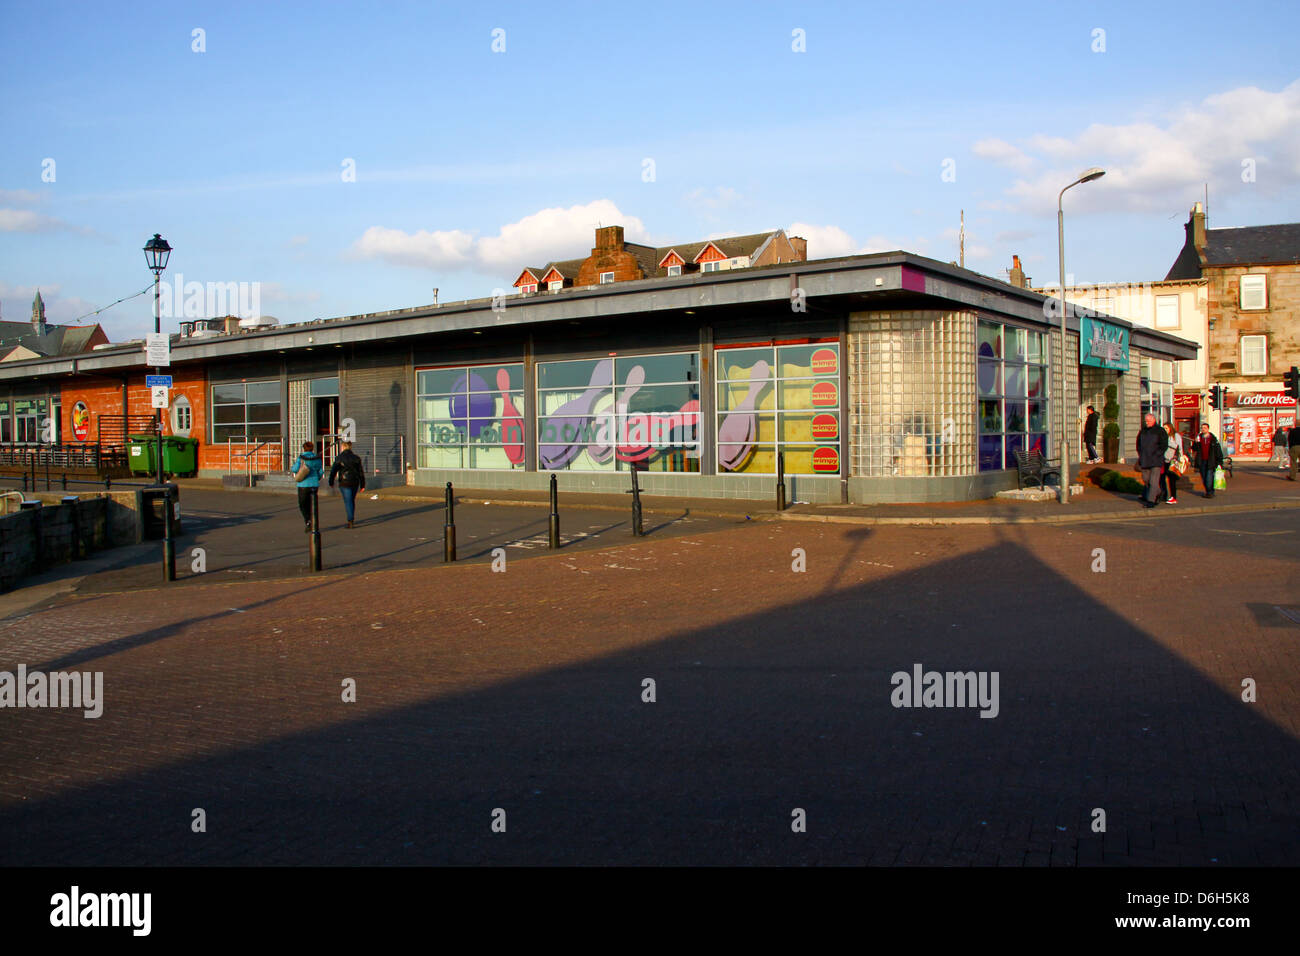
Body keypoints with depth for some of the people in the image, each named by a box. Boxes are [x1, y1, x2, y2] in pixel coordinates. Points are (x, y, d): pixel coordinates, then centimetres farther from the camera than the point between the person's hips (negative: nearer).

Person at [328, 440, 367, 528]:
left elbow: (333, 471, -4)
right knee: (352, 500, 20)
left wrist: (331, 482, 7)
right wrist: (362, 485, 8)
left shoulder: (339, 458, -6)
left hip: (344, 483, -4)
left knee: (348, 502, -3)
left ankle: (351, 521, -13)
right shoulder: (356, 458, 3)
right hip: (355, 482, 4)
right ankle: (352, 519, 29)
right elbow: (361, 472, 3)